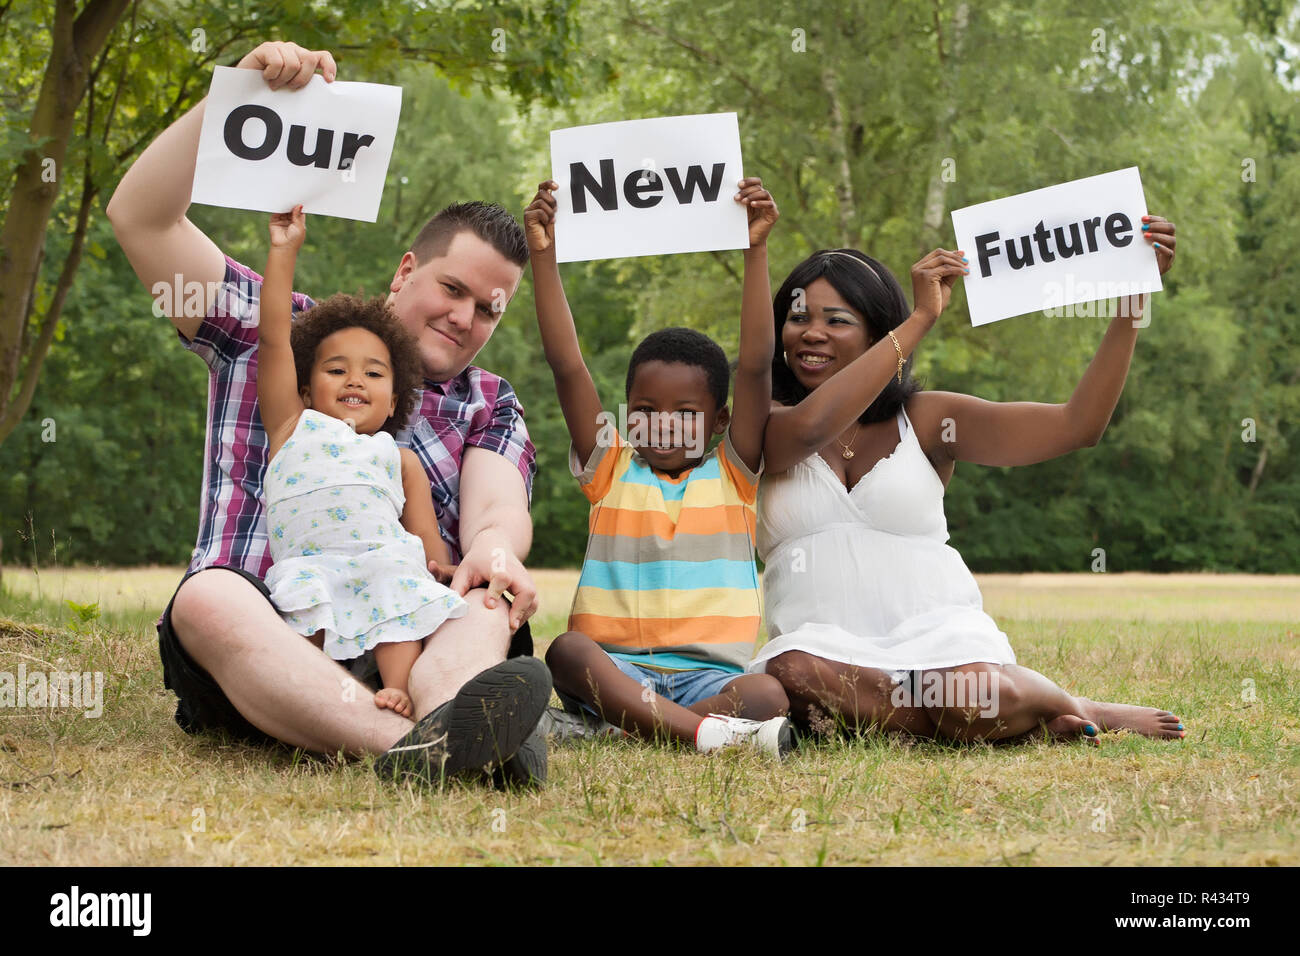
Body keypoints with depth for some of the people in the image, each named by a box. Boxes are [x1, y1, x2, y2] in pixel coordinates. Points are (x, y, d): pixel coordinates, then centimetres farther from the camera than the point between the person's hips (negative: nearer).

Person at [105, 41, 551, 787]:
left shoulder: (490, 407, 23)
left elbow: (499, 504, 0)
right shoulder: (275, 332, 19)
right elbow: (140, 217, 11)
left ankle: (448, 723, -64)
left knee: (493, 600, -29)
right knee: (208, 596, -35)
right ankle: (407, 744, -62)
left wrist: (494, 546, -26)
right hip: (259, 643, -1)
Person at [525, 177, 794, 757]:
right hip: (616, 668, 0)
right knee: (568, 650, -34)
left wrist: (755, 252, -5)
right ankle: (707, 733, -48)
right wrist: (544, 257, -1)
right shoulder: (612, 471, 15)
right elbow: (567, 366, 6)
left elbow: (755, 366, 2)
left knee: (767, 694, -31)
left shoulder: (731, 475, 14)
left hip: (710, 676, 0)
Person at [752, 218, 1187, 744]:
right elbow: (811, 428, -19)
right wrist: (918, 319, -15)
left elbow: (1077, 424, 0)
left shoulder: (924, 420, 10)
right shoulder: (768, 424, 8)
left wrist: (1133, 295, -6)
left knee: (977, 693, -38)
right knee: (790, 676, -38)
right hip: (824, 645, 1)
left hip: (938, 635, -1)